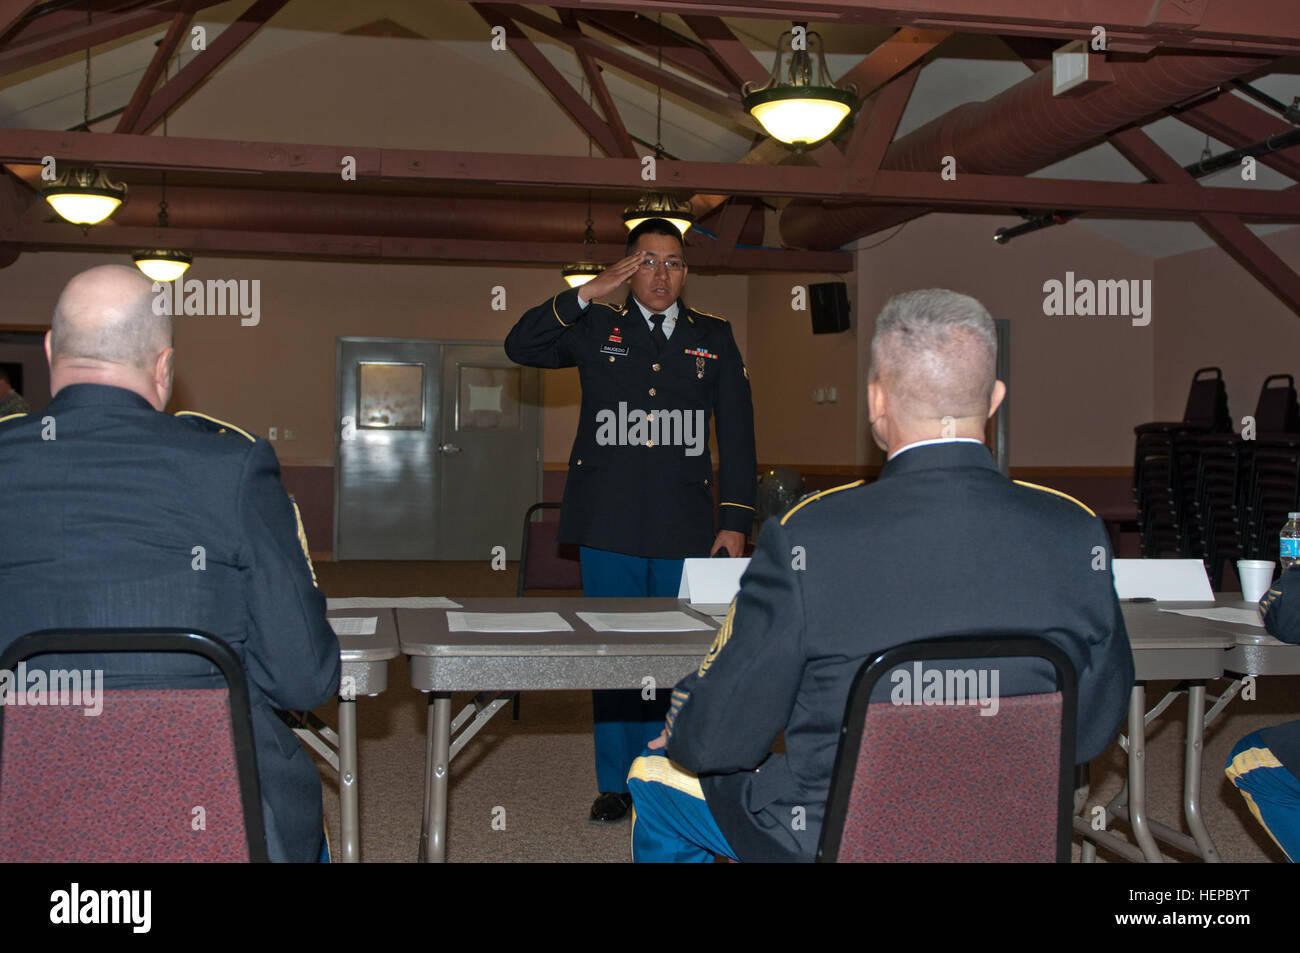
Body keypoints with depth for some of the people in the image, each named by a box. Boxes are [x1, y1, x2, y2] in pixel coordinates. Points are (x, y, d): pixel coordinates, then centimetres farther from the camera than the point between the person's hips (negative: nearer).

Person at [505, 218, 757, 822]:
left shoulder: (714, 339, 12)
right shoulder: (595, 329, 10)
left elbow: (737, 433, 9)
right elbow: (520, 347, -3)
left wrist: (735, 523, 1)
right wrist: (588, 293, -10)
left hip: (685, 528, 1)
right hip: (610, 527, 0)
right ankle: (615, 784, 16)